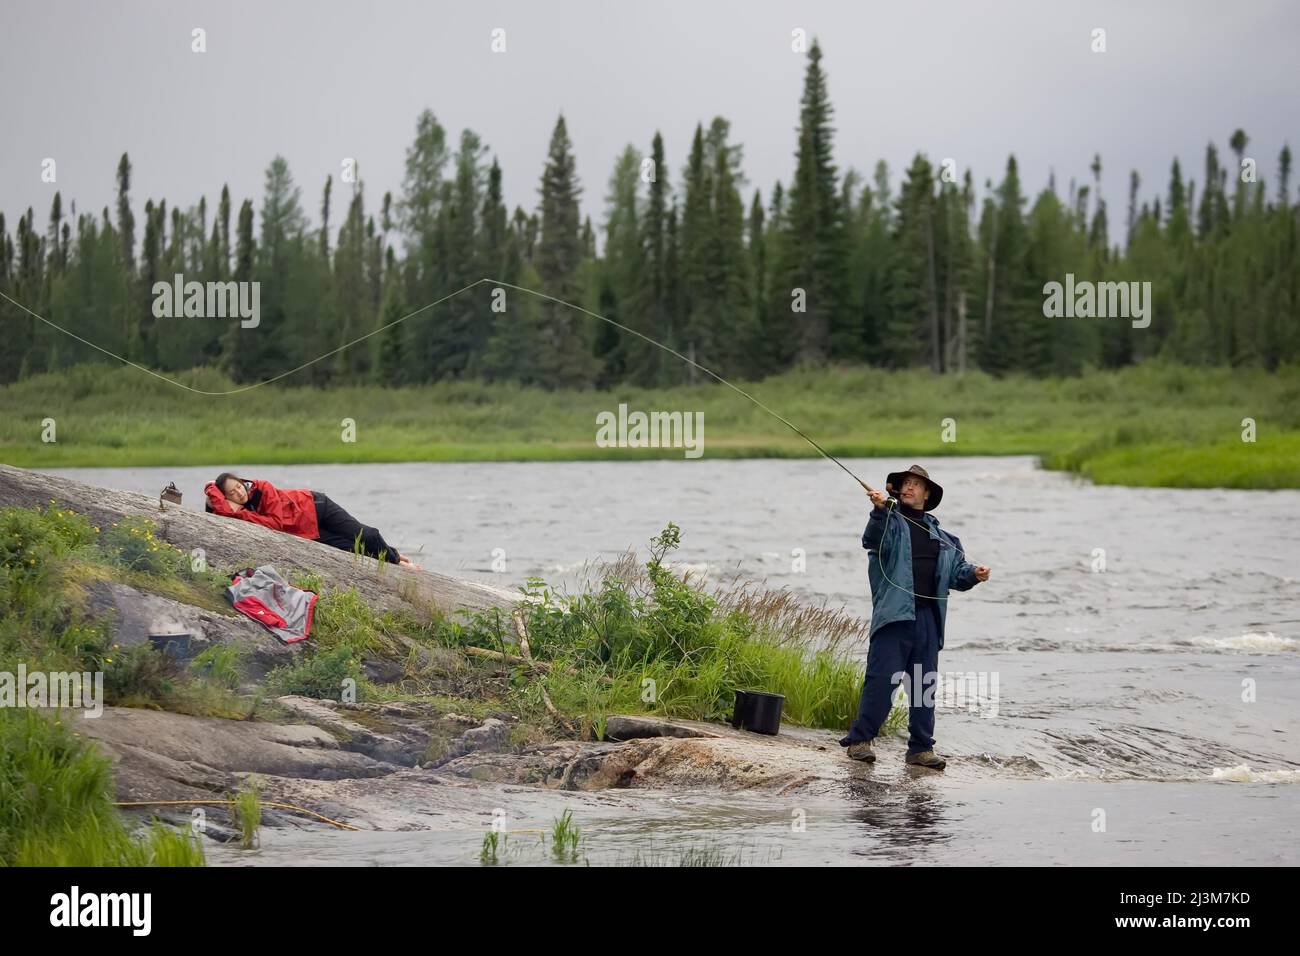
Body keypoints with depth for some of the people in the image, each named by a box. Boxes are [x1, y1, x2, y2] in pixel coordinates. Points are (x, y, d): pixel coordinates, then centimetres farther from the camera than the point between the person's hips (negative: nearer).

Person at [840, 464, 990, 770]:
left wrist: (973, 573, -4)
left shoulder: (939, 534, 20)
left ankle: (921, 748, 11)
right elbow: (873, 541, -17)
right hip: (894, 613, -5)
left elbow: (956, 569, 18)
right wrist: (880, 510, -34)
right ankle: (859, 739, -4)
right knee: (881, 677, -10)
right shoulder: (891, 521, 5)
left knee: (924, 684, 6)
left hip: (928, 616, 5)